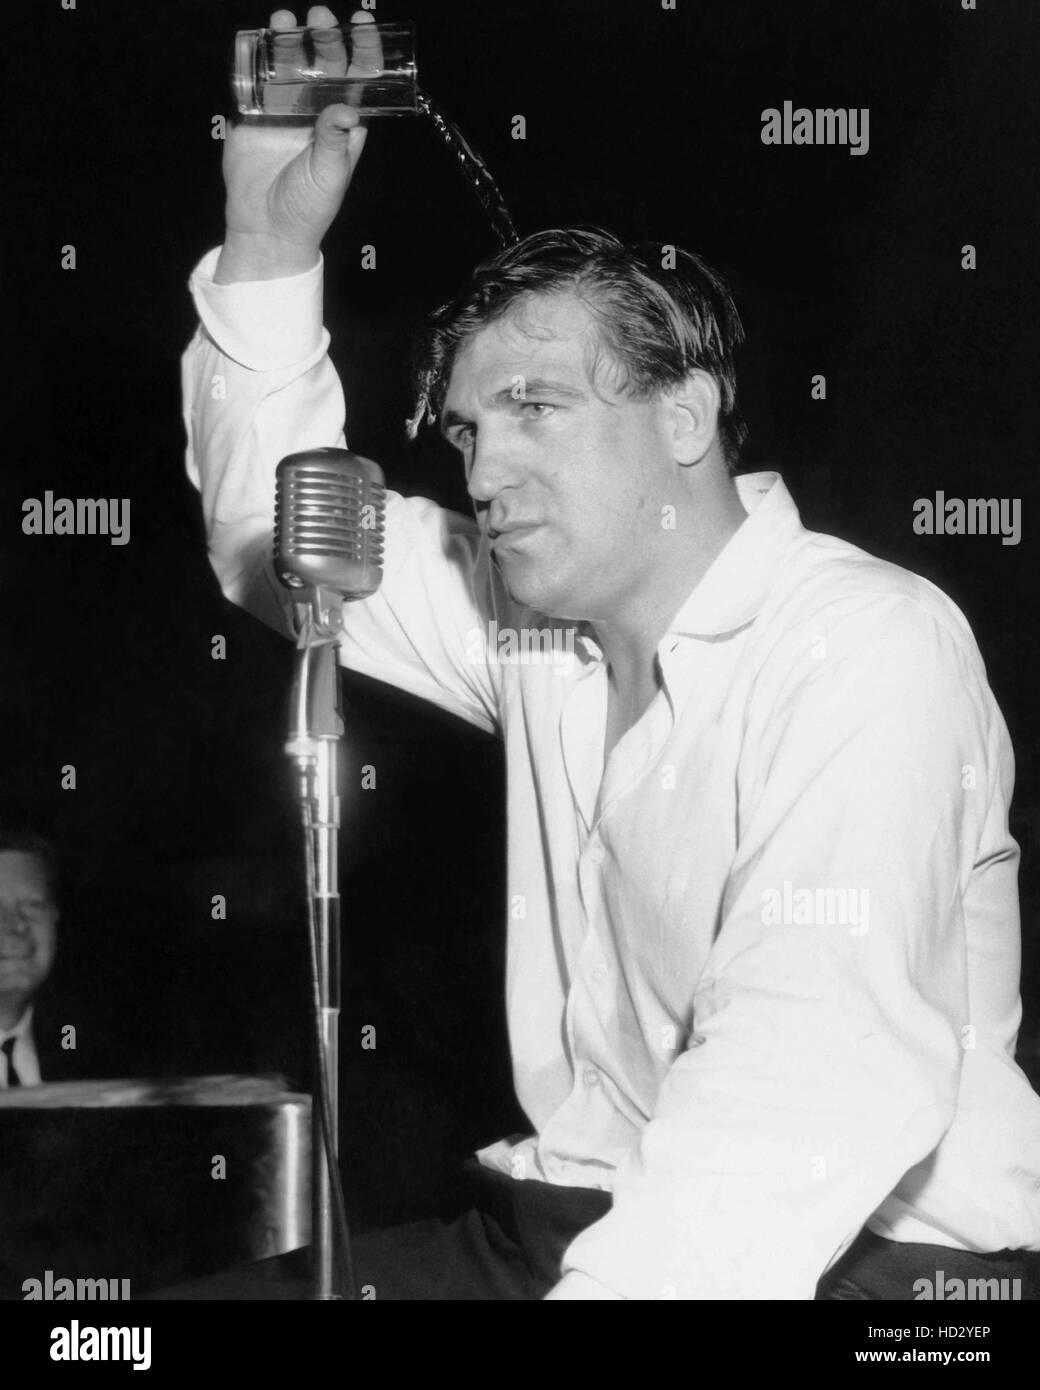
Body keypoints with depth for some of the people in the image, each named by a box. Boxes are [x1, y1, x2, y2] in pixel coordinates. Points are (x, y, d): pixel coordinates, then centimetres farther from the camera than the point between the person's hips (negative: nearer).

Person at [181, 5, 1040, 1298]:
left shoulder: (866, 647, -15)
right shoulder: (536, 620, 10)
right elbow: (274, 531, 21)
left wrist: (620, 1282, -39)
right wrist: (270, 241, 7)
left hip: (879, 1251, -8)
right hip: (576, 1215, 8)